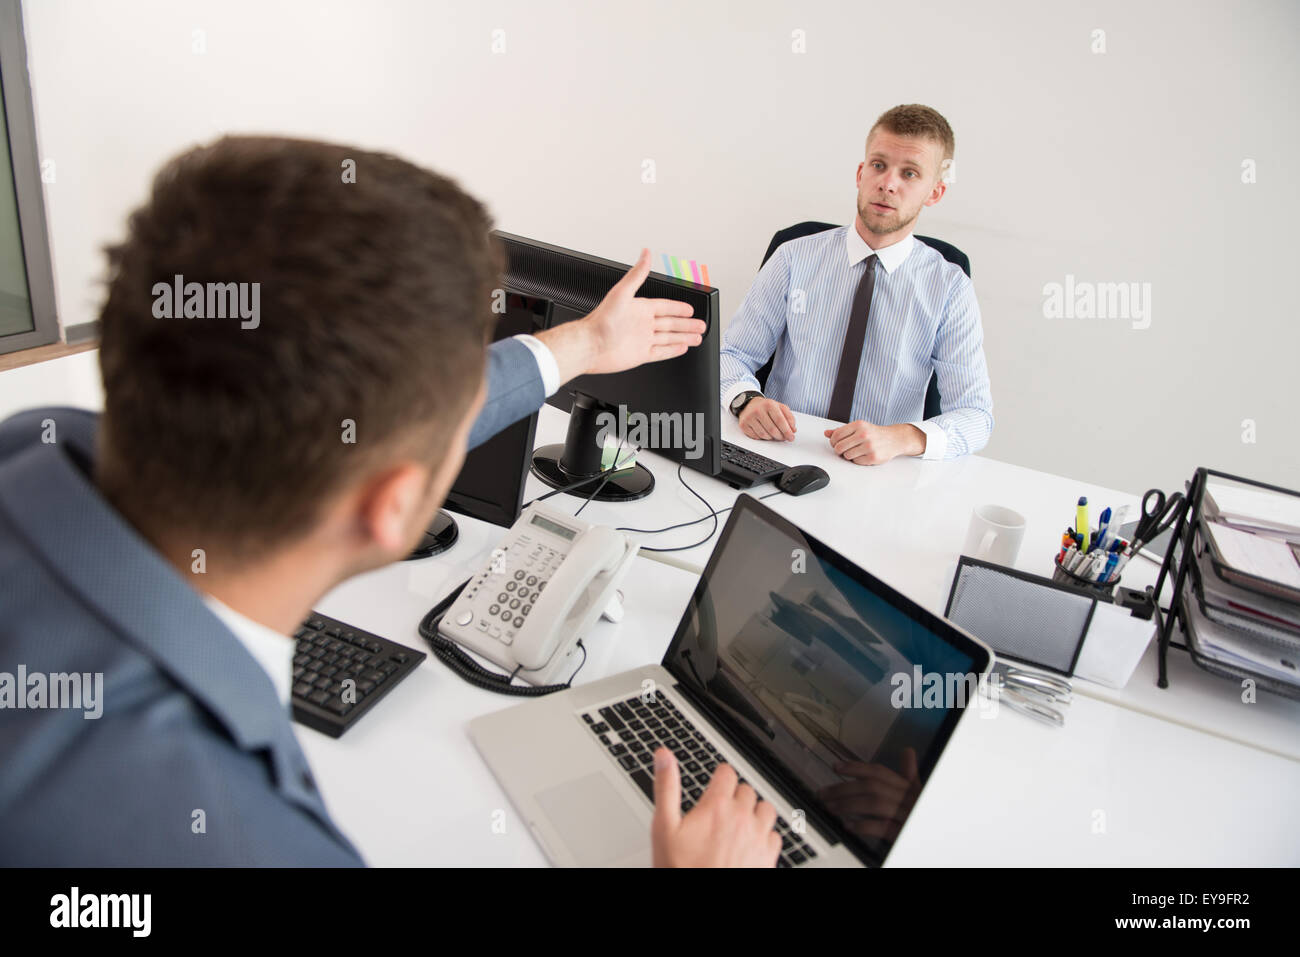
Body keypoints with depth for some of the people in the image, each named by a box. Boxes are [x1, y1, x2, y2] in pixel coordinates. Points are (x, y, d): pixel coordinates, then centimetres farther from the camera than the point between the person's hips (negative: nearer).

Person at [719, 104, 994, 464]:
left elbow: (975, 414, -4)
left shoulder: (950, 288, 1)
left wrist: (902, 438, -25)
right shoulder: (794, 259, 4)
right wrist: (747, 399, -19)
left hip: (880, 478, 0)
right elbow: (733, 355, 5)